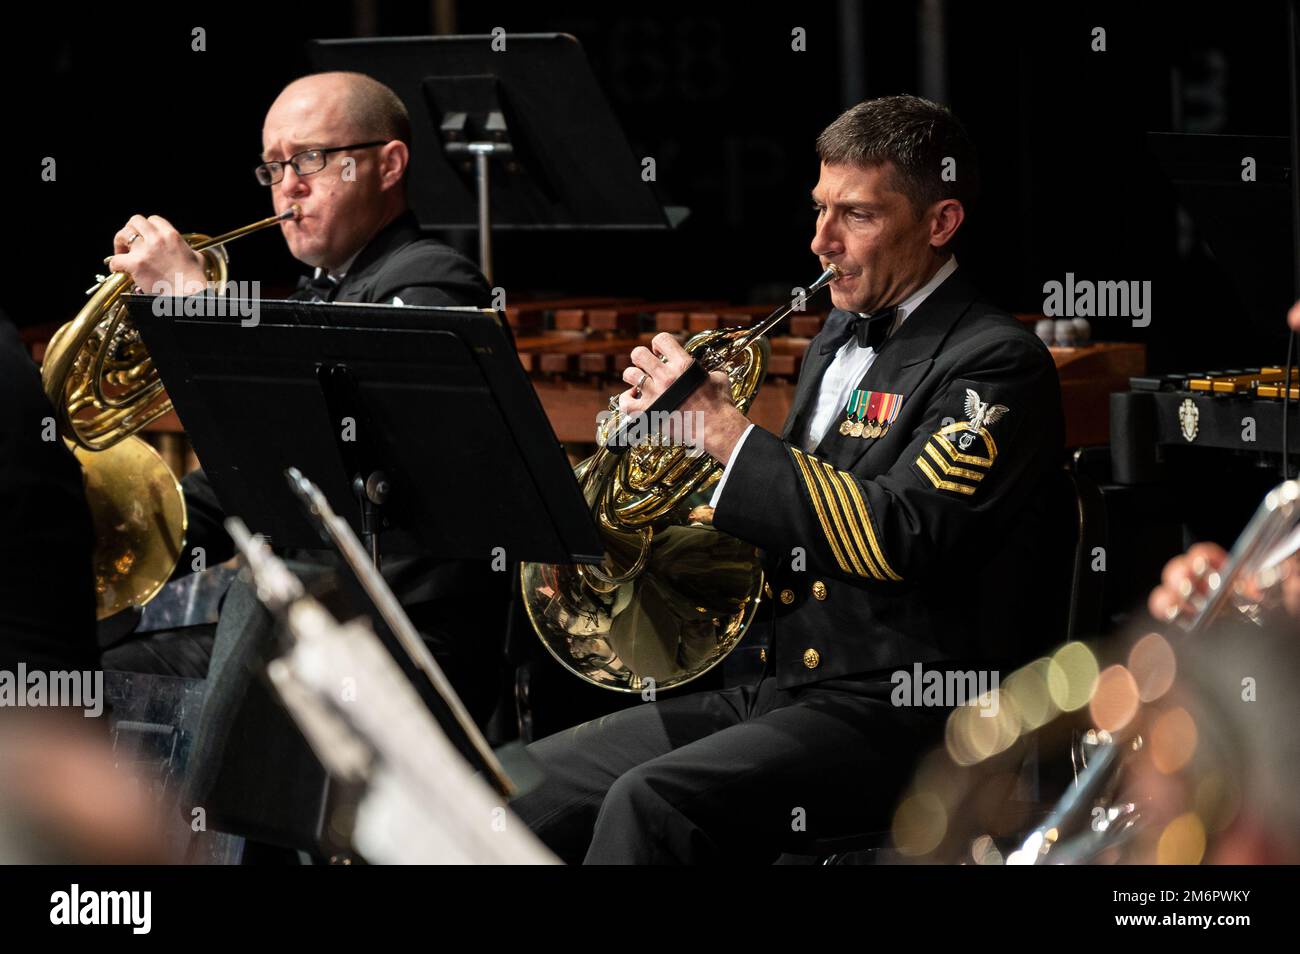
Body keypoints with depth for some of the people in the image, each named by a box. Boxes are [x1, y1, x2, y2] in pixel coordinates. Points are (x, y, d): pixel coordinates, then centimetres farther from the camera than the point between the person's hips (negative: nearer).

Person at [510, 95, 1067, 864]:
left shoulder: (997, 364, -9)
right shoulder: (843, 337, 18)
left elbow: (898, 537, -22)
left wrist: (722, 427, -17)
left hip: (898, 715, -9)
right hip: (775, 693, 9)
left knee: (649, 801, -31)